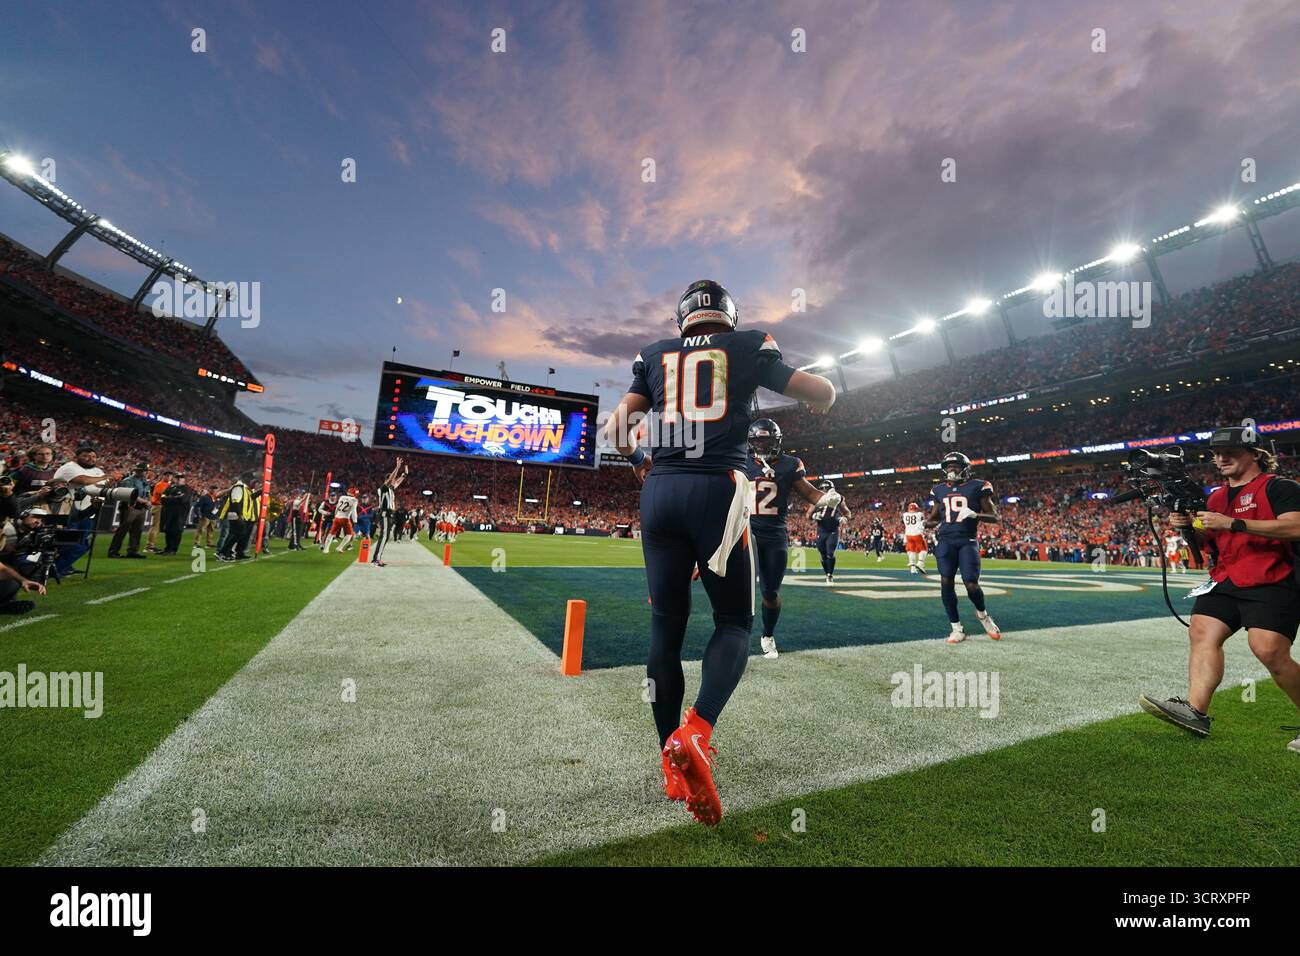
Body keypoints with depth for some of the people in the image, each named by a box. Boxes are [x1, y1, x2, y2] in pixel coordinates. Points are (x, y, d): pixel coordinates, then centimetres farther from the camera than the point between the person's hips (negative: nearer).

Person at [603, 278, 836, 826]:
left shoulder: (655, 356, 19)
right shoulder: (748, 348, 14)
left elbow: (618, 426, 11)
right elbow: (823, 394, 15)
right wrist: (818, 400, 39)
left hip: (659, 493, 3)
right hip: (718, 490, -2)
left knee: (666, 627, 9)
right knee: (734, 623, 9)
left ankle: (673, 767, 16)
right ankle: (695, 730, -13)